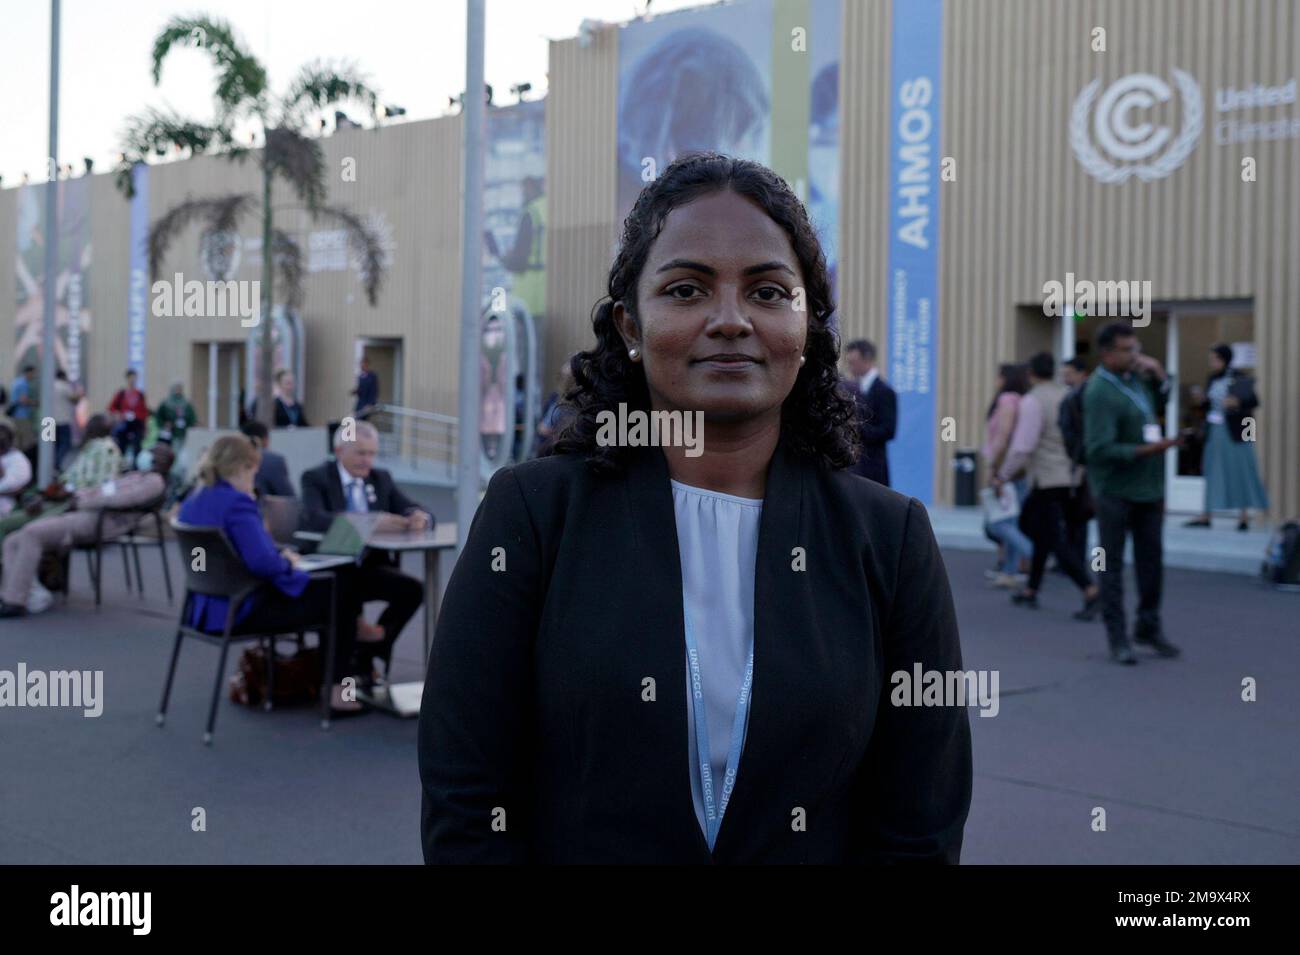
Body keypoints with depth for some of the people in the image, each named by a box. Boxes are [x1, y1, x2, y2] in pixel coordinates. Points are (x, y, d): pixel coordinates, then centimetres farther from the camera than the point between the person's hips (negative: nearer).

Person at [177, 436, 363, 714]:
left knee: (319, 584, 26)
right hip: (243, 611, -10)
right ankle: (340, 690, 11)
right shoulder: (236, 502, -22)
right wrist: (287, 562, -10)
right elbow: (263, 563, -31)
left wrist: (279, 554, 9)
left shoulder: (192, 503, 7)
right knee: (341, 589, 6)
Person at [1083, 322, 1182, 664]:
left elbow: (1163, 396, 26)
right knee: (1113, 565, 3)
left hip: (1149, 488, 7)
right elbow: (1100, 449, -23)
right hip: (1115, 491, -7)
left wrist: (1159, 373, 6)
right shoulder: (1099, 391, -17)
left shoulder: (1136, 377, 6)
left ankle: (1148, 627, 29)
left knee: (1151, 559, 14)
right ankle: (1118, 638, 11)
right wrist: (1147, 450, -28)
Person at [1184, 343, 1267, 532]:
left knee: (1240, 471, 0)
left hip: (1234, 432, -6)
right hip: (1214, 431, 6)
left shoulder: (1240, 379, -9)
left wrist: (1237, 402, -36)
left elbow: (1253, 401, -18)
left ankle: (1245, 516, 8)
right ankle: (1205, 516, 7)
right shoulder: (1212, 380, 8)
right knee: (1212, 473, 6)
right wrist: (1200, 401, -6)